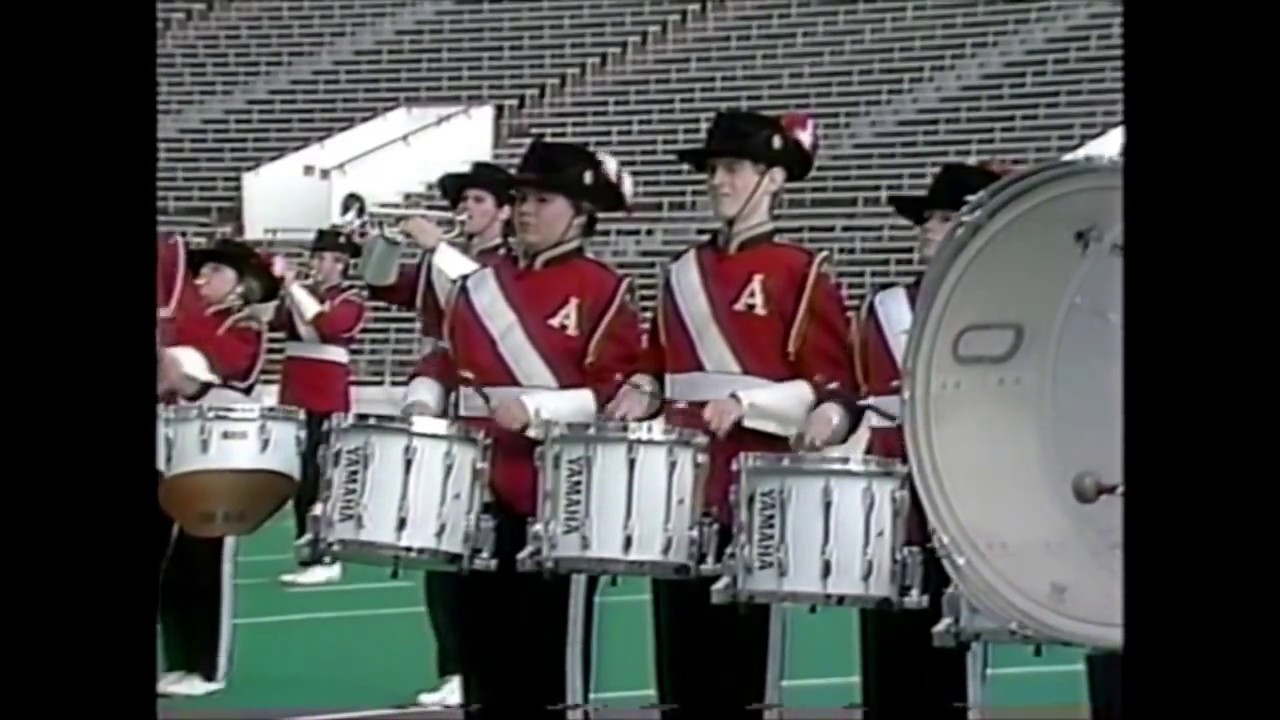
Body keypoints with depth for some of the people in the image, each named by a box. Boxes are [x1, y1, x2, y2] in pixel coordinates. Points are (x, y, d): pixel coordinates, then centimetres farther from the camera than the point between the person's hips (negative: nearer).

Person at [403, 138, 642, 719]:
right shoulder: (480, 286, 13)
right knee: (483, 644, 10)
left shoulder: (600, 290, -4)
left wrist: (535, 409, -21)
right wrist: (425, 399, -1)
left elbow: (619, 389, -11)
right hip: (480, 487, 6)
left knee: (550, 651, 0)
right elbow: (445, 359, 20)